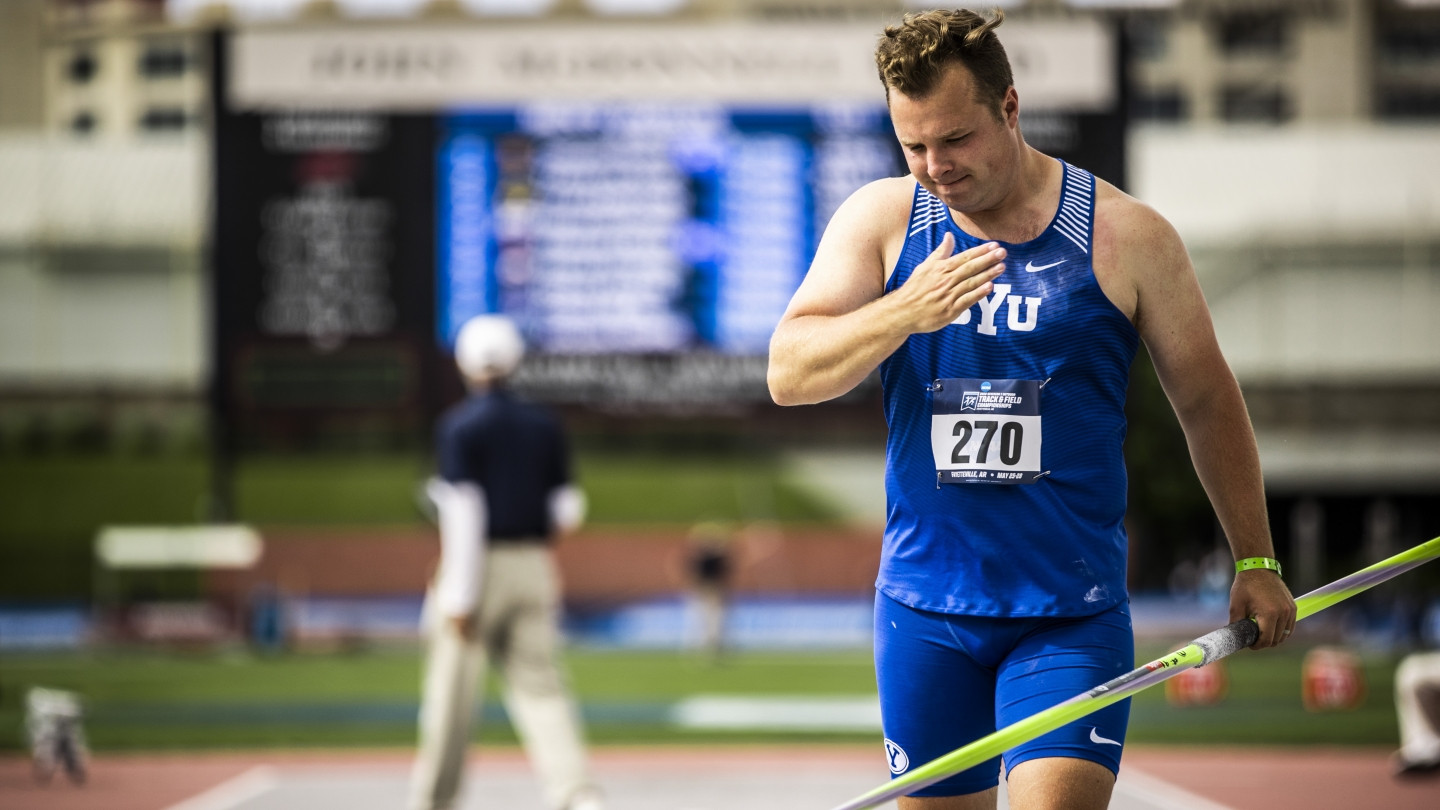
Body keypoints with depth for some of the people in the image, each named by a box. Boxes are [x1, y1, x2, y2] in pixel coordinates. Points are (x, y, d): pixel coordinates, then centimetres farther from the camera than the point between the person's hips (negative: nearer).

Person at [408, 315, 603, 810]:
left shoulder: (459, 426, -9)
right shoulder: (544, 425, 8)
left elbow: (463, 514, -15)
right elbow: (566, 513, 10)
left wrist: (460, 597, -16)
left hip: (478, 565, -5)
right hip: (532, 564, 5)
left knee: (452, 693, 6)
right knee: (539, 686, 0)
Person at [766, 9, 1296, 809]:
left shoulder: (1125, 235, -3)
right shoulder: (878, 220, 2)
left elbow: (1206, 400, 8)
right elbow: (788, 374, -8)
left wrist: (1255, 562, 11)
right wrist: (904, 313, -25)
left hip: (1071, 614, -2)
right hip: (923, 603, 3)